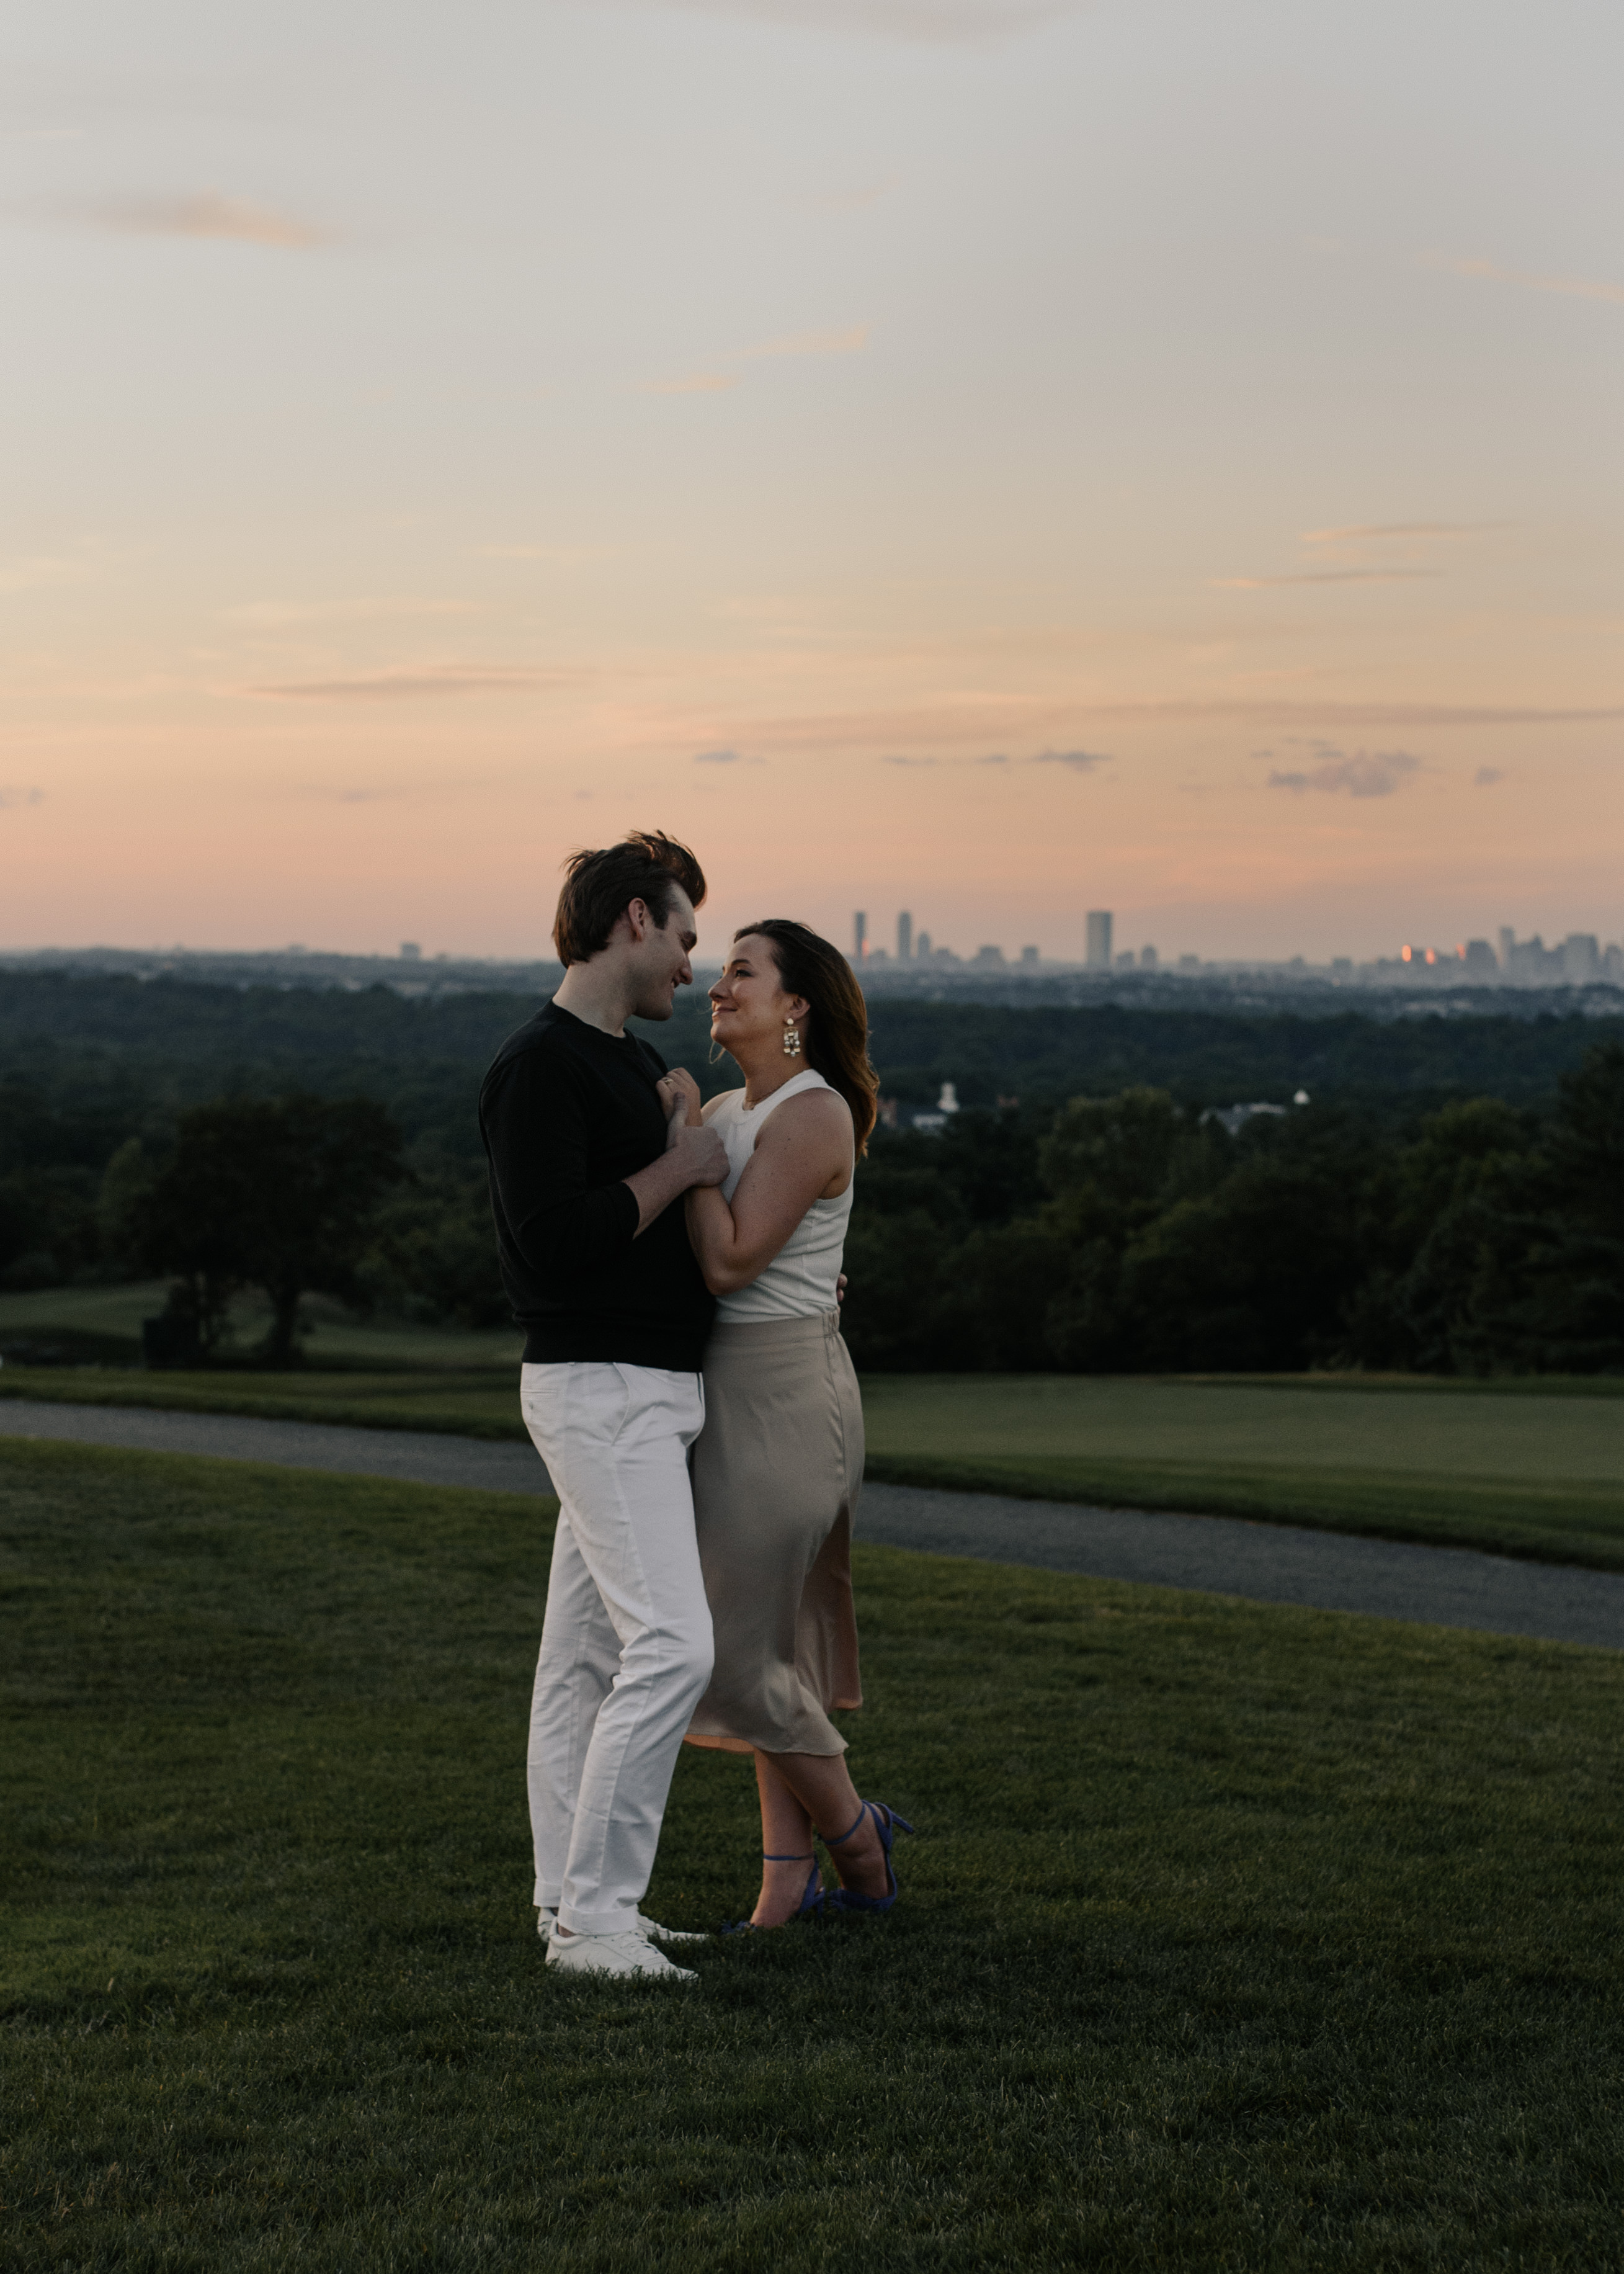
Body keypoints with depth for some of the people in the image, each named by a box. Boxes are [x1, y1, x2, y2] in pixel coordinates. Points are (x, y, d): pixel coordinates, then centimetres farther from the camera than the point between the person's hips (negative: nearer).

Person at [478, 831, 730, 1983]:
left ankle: (577, 1906, 14)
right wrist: (680, 1166, -12)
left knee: (586, 1655, 10)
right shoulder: (538, 1064, -14)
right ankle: (593, 1915, -12)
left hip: (653, 1386, 10)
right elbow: (555, 1237, -23)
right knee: (671, 1643, -16)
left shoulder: (638, 1062, 17)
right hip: (596, 1384, -10)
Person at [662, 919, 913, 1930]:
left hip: (782, 1390, -9)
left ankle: (857, 1838, 13)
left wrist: (687, 1135, -15)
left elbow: (729, 1263, -22)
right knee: (774, 1639, 10)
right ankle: (789, 1877, 15)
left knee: (743, 1646, -5)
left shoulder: (814, 1114, -15)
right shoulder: (731, 1113, 13)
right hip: (733, 1385, 9)